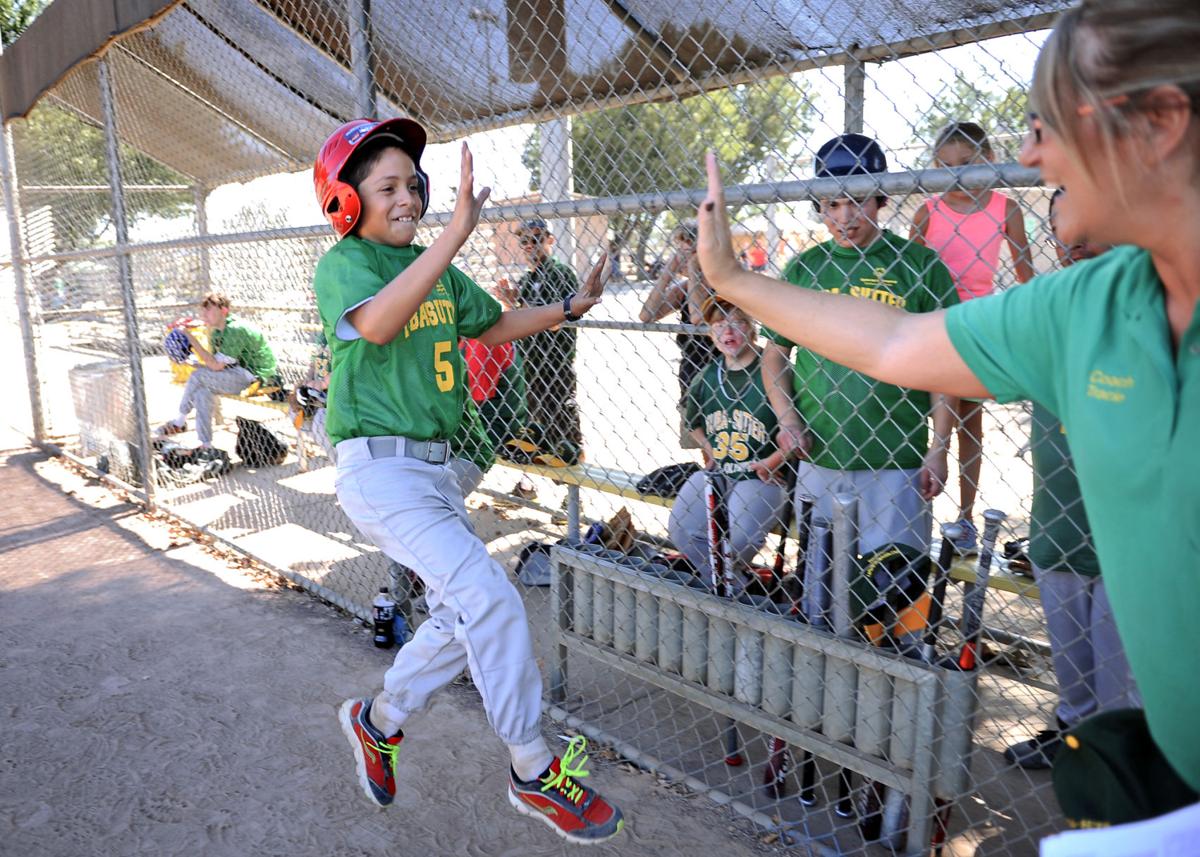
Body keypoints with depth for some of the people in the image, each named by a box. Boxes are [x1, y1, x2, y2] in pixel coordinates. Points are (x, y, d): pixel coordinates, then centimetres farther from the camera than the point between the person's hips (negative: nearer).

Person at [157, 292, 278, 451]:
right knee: (202, 389, -5)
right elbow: (213, 362, 7)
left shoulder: (236, 330, -21)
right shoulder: (216, 331, 9)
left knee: (199, 376, -17)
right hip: (242, 373, 10)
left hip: (257, 376, -10)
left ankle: (180, 421, 0)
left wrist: (192, 338, -18)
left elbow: (216, 365, -21)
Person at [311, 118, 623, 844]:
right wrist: (457, 232, -42)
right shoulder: (343, 264, -12)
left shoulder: (434, 266, 12)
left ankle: (379, 721, 37)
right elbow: (376, 322, -35)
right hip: (381, 469, -8)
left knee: (462, 616, 14)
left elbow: (491, 324, 25)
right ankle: (535, 771, 0)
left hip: (437, 466, 9)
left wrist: (570, 308, 14)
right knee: (490, 600, -16)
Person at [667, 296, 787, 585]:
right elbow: (693, 422, 24)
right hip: (715, 472, 6)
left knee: (739, 536, -25)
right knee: (681, 528, -10)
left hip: (760, 476, -6)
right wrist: (707, 451, 9)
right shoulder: (707, 376, 8)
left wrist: (773, 461, -12)